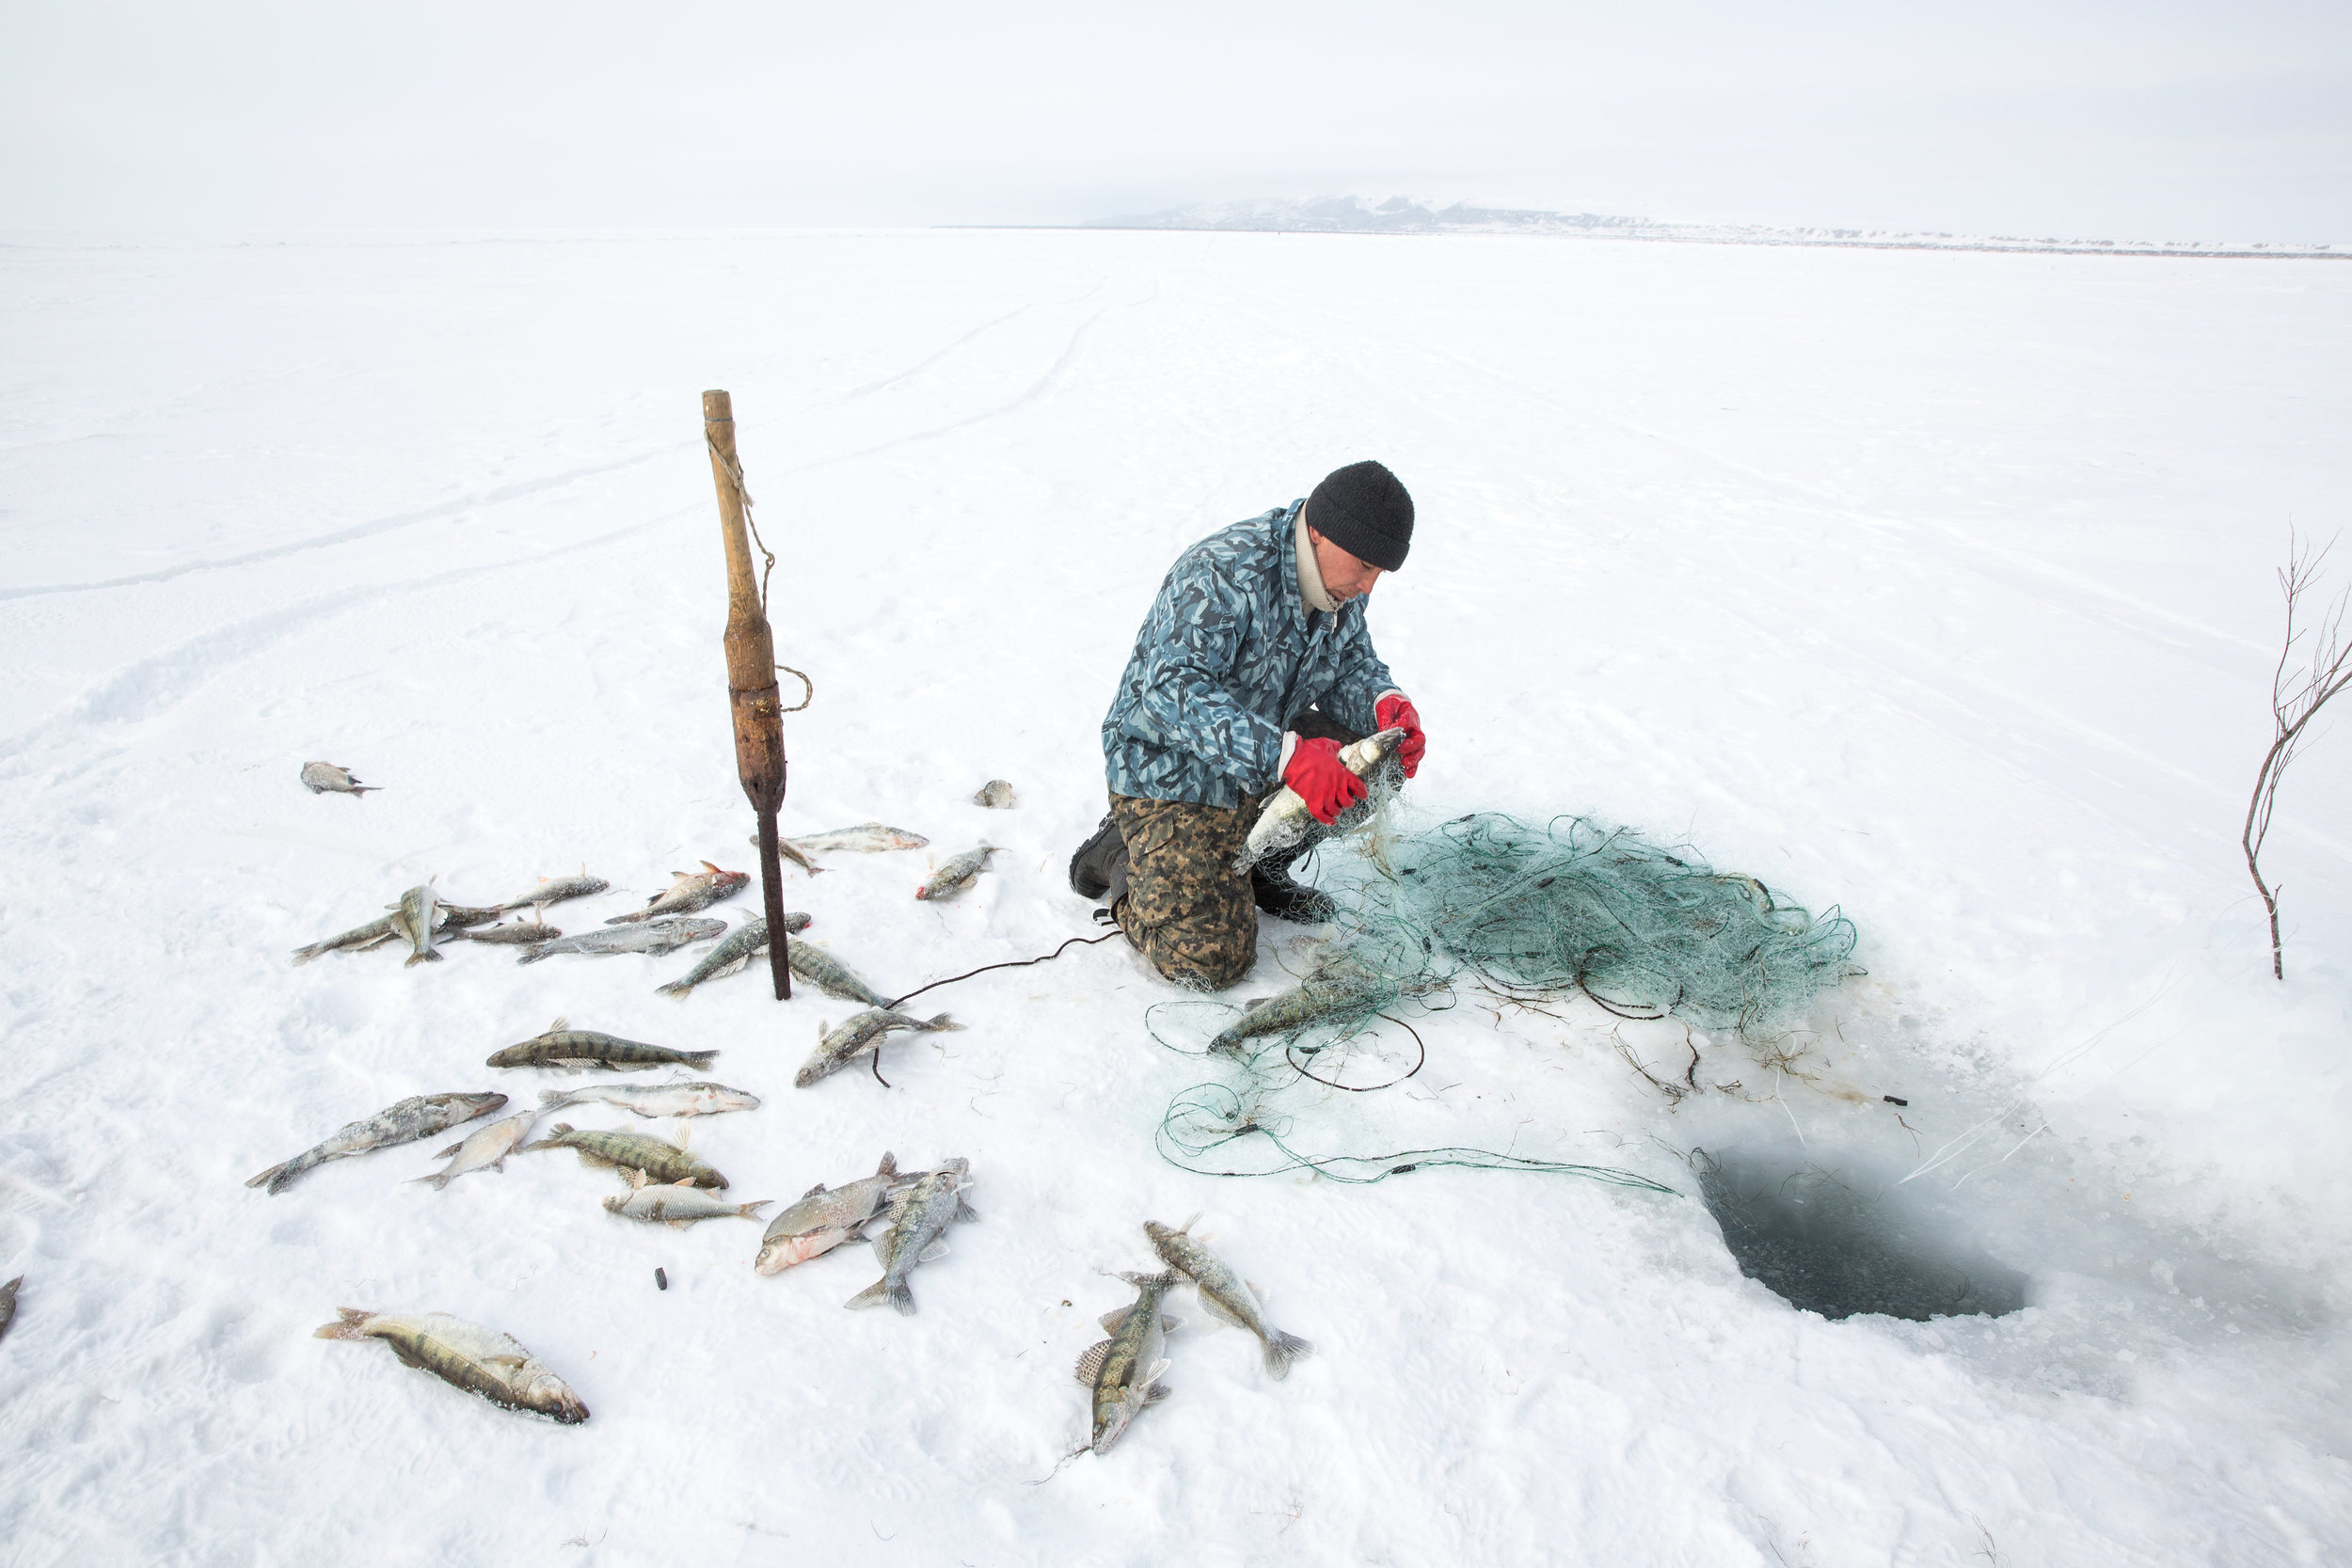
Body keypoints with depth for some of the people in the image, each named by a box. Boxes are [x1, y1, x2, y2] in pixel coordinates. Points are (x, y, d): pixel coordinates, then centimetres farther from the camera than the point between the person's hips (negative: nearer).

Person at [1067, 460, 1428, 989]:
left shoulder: (1341, 583, -5)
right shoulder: (1225, 573, -31)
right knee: (1210, 959, -16)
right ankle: (1118, 856, 12)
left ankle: (1261, 869, 13)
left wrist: (1384, 703, -19)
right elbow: (1171, 691, -40)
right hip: (1173, 772, -8)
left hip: (1262, 764, 8)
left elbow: (1352, 664, 6)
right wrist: (1285, 757, -50)